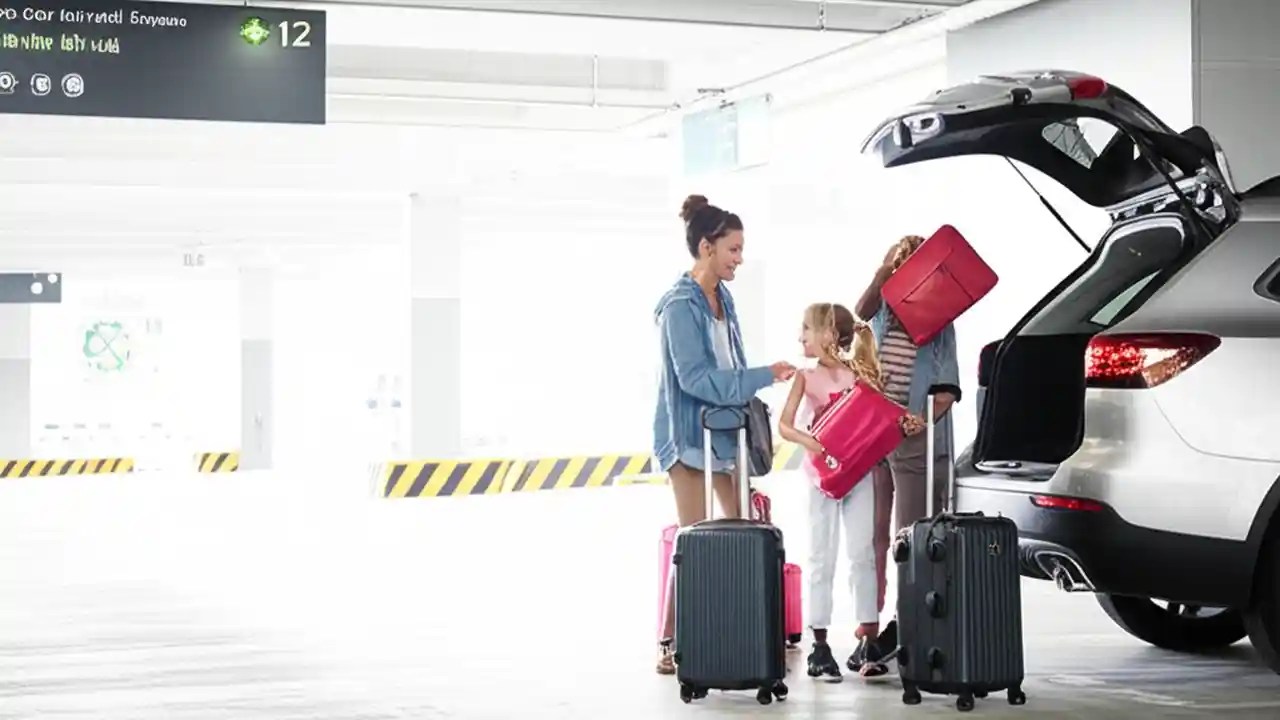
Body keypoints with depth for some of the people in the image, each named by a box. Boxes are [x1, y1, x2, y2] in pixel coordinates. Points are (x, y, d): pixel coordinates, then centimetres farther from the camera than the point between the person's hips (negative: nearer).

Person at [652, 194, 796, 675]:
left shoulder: (722, 298, 9)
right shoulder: (680, 305, -16)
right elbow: (695, 377, -21)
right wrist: (763, 377, -23)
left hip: (725, 430, 8)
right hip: (690, 433, -8)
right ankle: (671, 646, 1)